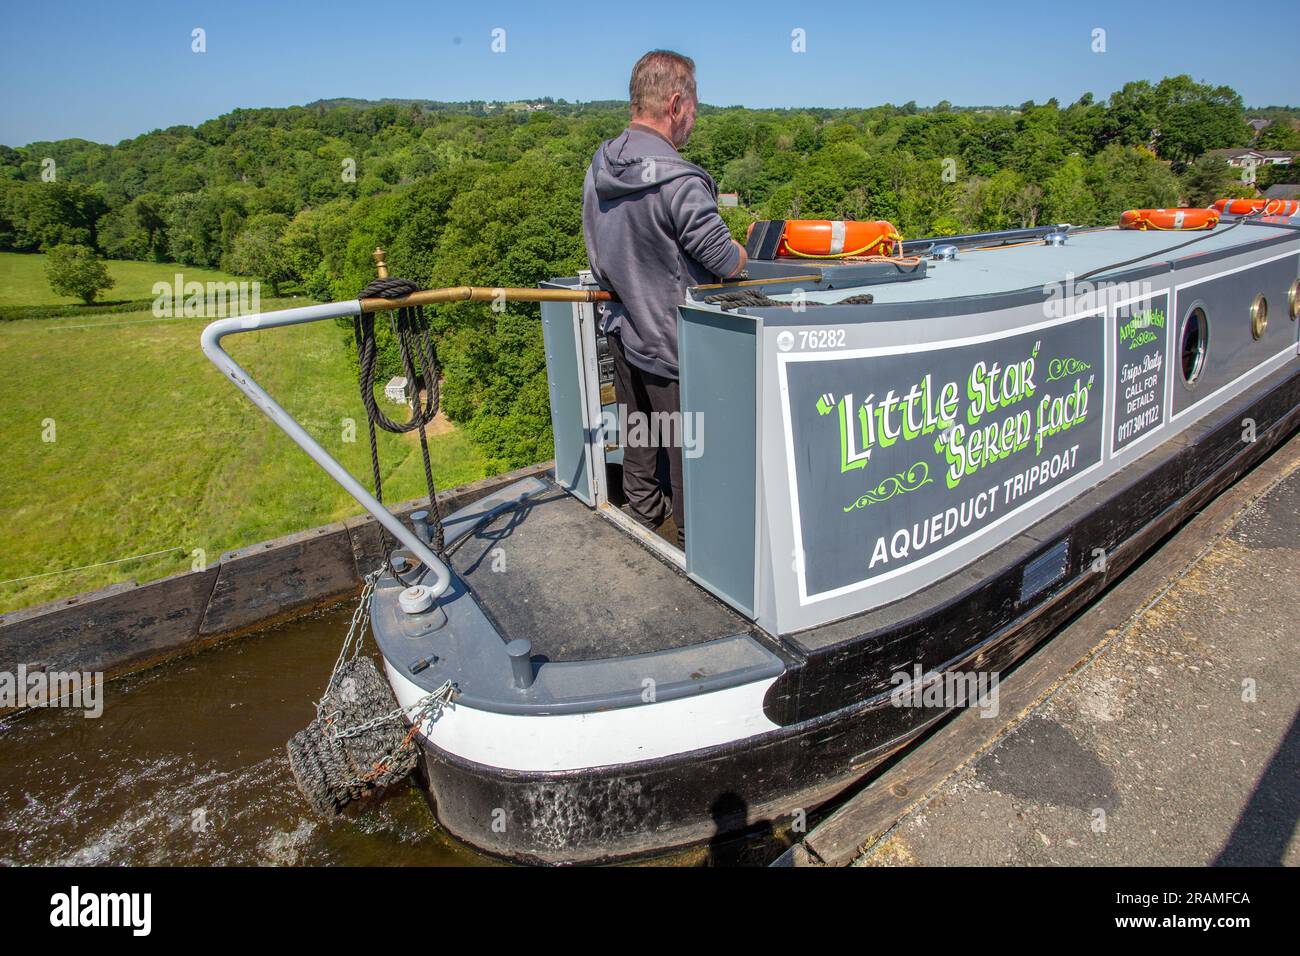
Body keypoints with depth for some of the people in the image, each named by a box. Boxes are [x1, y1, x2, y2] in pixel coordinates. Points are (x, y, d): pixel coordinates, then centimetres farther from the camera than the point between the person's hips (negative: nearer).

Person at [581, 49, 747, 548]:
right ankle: (691, 536, 24)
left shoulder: (599, 166, 0)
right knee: (686, 442, 8)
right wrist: (740, 251, 3)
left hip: (622, 328, 8)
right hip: (671, 339, -7)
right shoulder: (678, 181, -25)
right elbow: (726, 262, -19)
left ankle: (643, 508, 41)